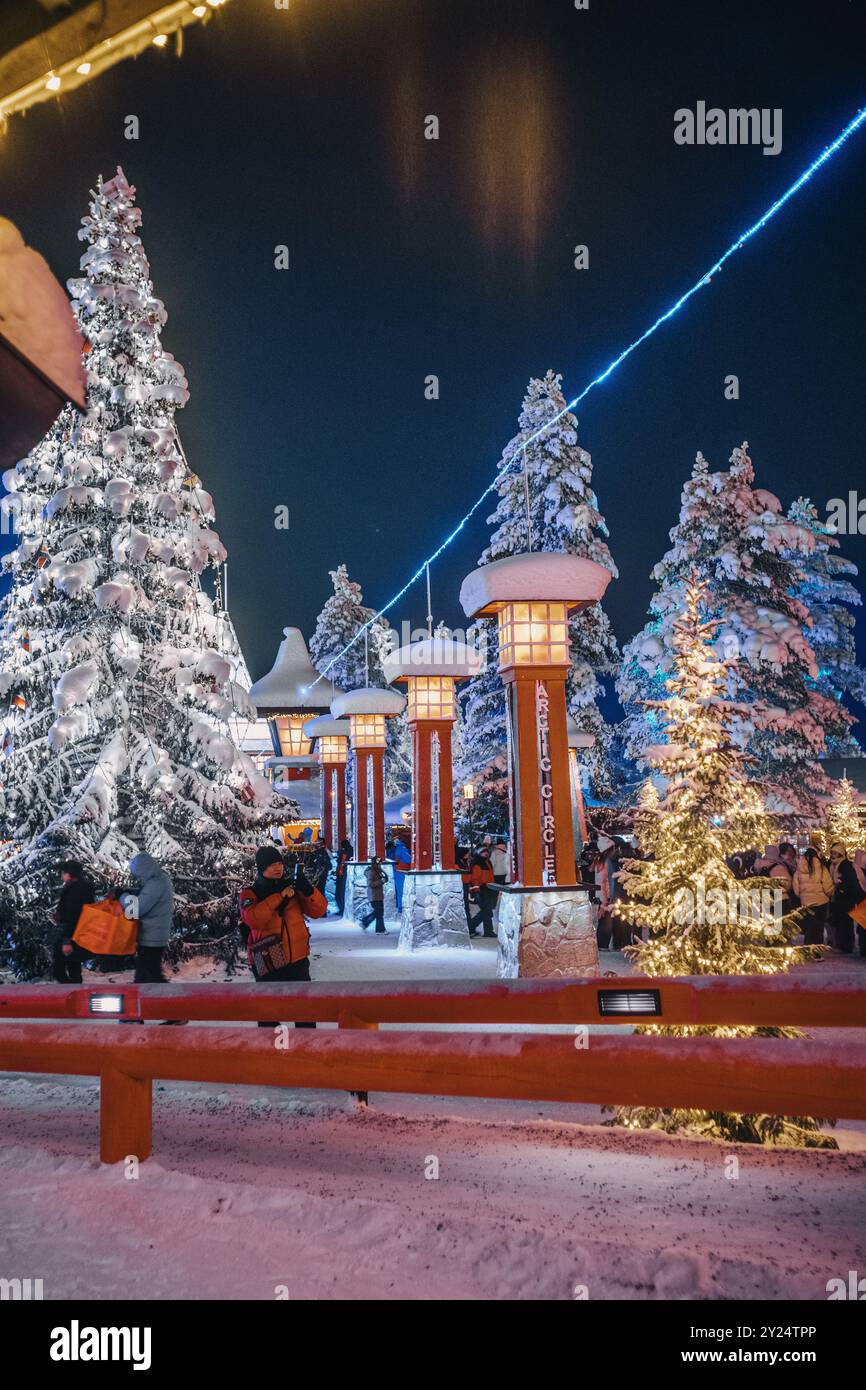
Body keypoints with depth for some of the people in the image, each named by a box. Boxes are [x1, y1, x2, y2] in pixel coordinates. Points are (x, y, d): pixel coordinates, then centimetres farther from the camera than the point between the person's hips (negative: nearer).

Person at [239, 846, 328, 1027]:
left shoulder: (292, 887, 6)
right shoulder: (250, 894, -3)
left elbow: (319, 910, -1)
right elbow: (253, 919, -23)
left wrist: (308, 889, -19)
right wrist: (279, 896, -27)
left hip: (298, 960, 4)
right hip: (269, 964, -3)